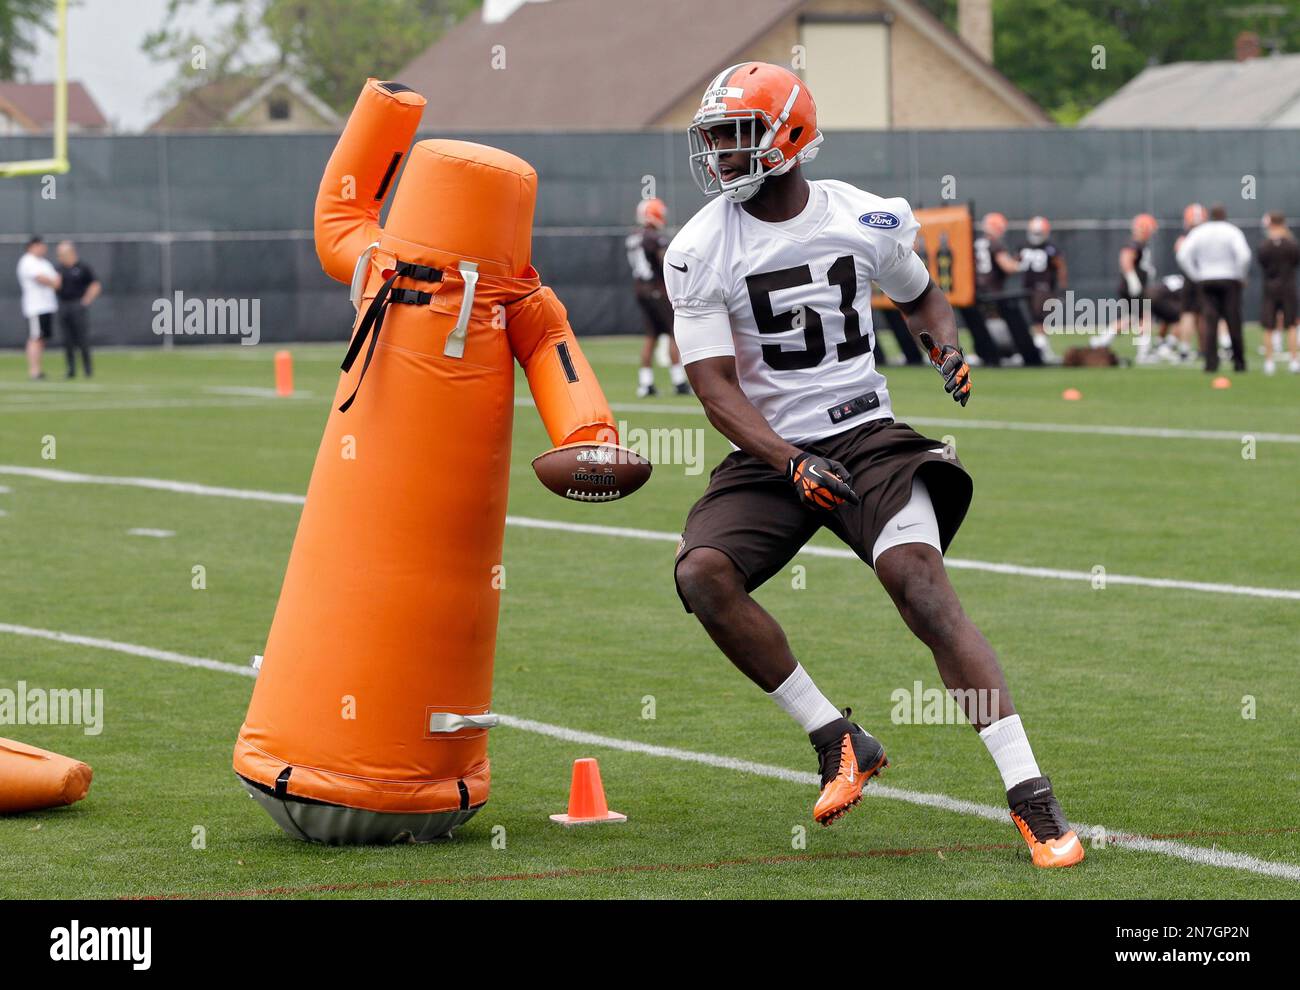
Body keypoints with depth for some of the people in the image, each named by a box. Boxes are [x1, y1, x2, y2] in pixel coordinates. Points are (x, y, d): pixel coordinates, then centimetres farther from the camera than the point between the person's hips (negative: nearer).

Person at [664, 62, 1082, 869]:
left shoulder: (868, 221, 0)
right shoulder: (700, 251, -4)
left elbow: (922, 295, 22)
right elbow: (715, 385, -9)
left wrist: (946, 345, -1)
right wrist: (791, 465, -23)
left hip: (868, 435, -1)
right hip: (769, 451, 1)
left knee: (920, 581, -25)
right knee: (701, 573, -25)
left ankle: (1030, 794, -26)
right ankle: (838, 740, -10)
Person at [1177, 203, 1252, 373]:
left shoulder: (1198, 232, 4)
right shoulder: (1232, 231, -5)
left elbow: (1183, 255, -3)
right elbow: (1244, 255, -18)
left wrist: (1196, 276, 2)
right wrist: (1240, 275, -4)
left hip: (1206, 281, 2)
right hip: (1229, 280, -2)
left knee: (1209, 322, -2)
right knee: (1233, 322, 4)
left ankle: (1211, 362, -12)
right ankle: (1239, 362, 8)